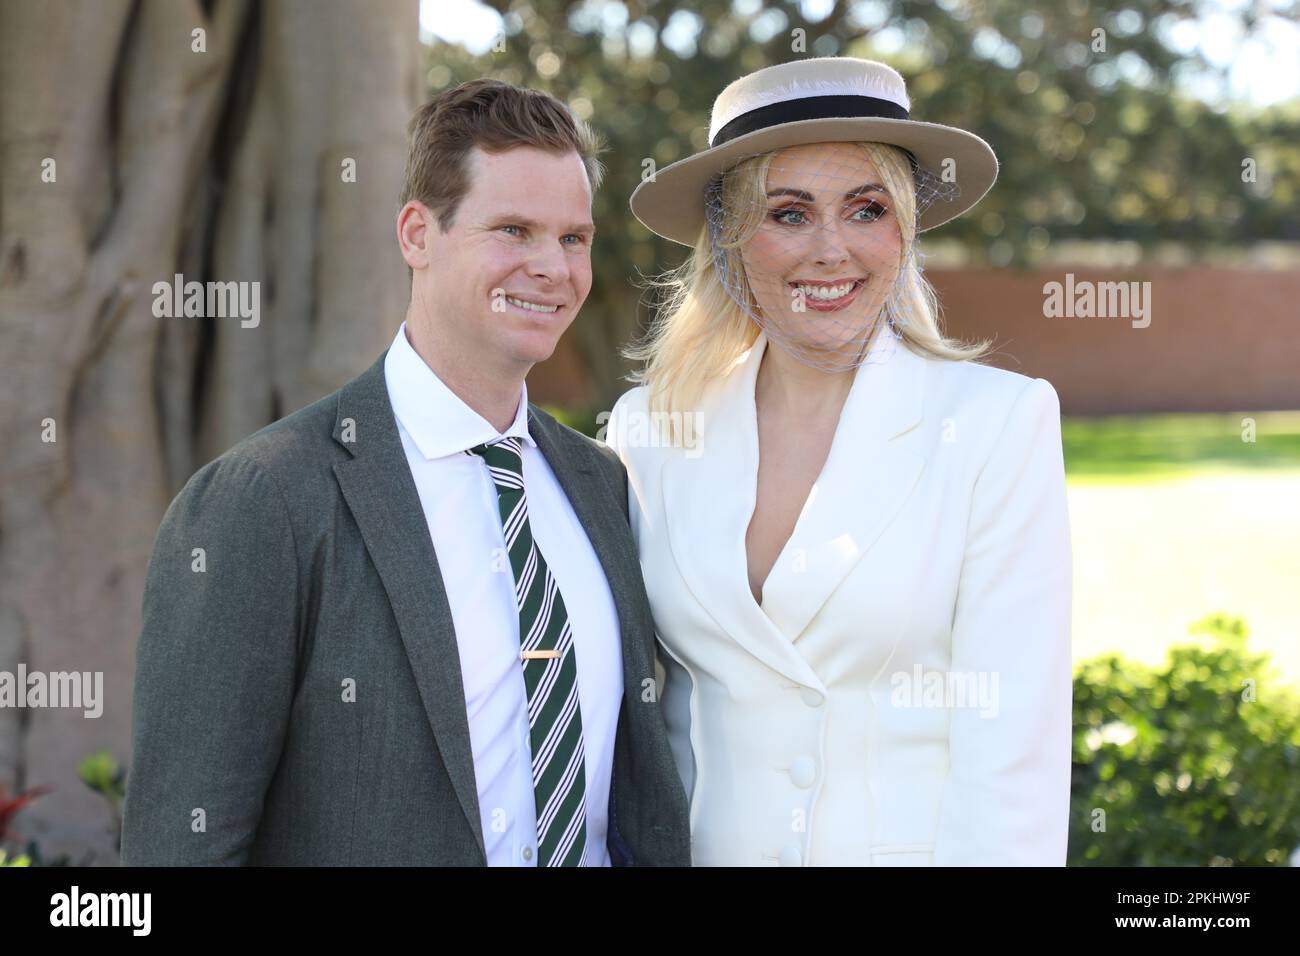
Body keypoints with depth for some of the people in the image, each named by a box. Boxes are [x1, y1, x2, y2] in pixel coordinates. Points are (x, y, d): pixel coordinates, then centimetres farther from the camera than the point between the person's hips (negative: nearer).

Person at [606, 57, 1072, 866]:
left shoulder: (1002, 424, -11)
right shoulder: (648, 433, -1)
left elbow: (1012, 751, -16)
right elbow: (650, 712, 6)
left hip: (916, 845, -3)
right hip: (717, 845, 3)